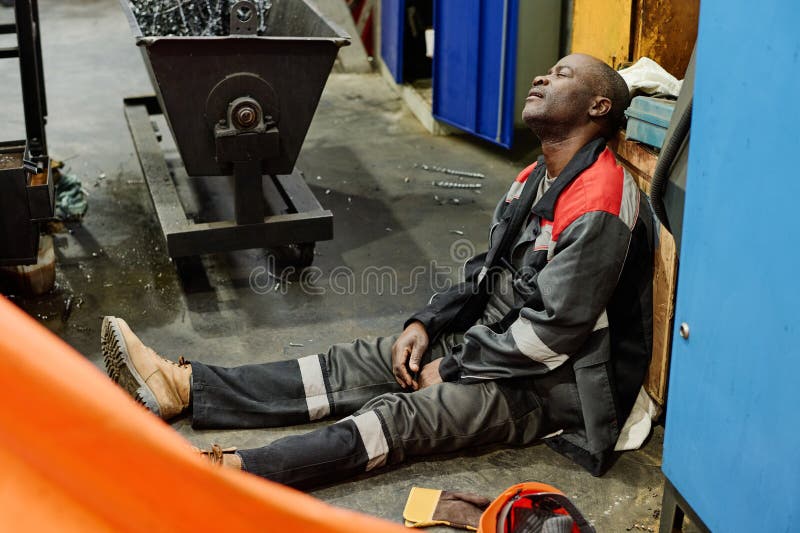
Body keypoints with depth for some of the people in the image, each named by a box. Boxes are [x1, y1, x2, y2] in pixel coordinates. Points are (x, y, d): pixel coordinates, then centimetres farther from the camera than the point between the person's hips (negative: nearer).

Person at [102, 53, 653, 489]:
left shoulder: (599, 207, -23)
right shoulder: (537, 180, 10)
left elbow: (549, 334, -24)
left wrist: (452, 368, -14)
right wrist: (428, 324, 1)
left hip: (551, 385, -8)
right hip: (496, 342, 8)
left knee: (400, 415, -26)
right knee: (356, 364, -3)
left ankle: (225, 471, -35)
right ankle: (181, 387, -6)